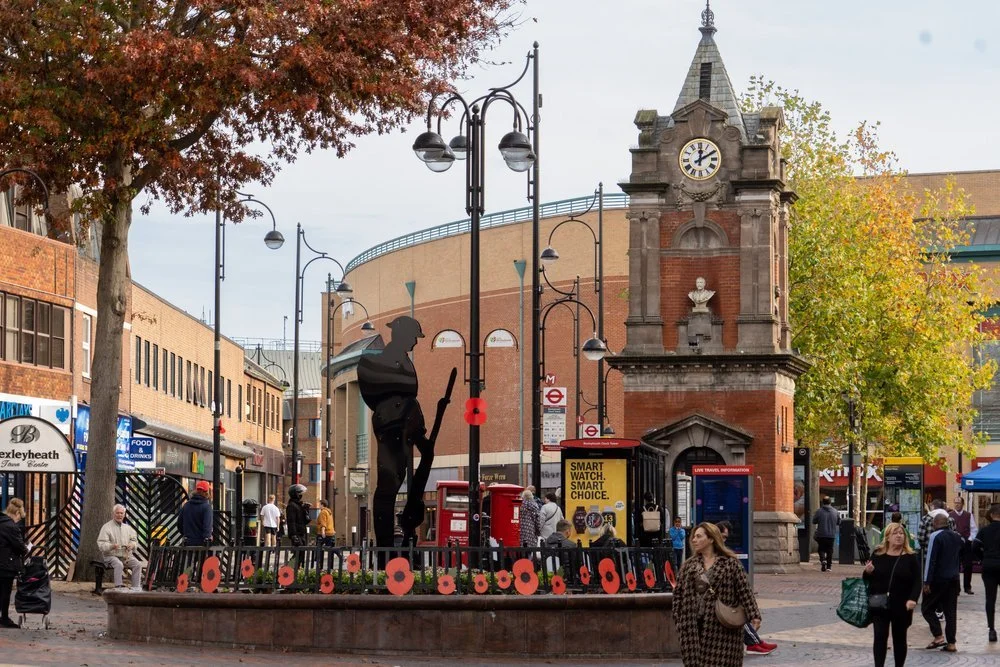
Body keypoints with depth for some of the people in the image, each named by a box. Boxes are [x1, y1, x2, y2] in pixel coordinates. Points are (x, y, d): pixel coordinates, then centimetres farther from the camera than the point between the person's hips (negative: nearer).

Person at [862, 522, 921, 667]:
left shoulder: (911, 557, -1)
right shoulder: (877, 555, 4)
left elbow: (917, 582, -4)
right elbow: (868, 579, 12)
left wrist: (913, 599, -20)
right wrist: (868, 572, -12)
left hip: (901, 606, -1)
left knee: (899, 638, 10)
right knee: (880, 636, -6)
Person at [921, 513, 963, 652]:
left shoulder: (935, 536, -13)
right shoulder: (957, 537, 11)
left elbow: (931, 560, -16)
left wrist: (927, 582, -15)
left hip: (938, 579, -7)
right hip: (954, 579, 7)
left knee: (927, 608, 5)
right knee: (951, 611, 8)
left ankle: (938, 637, -7)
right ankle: (951, 643, 6)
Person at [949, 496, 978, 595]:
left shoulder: (969, 515, 6)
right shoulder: (949, 515, 0)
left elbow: (974, 529, 7)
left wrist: (970, 539, -4)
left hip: (967, 543, 1)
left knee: (968, 566, 3)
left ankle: (968, 588, 12)